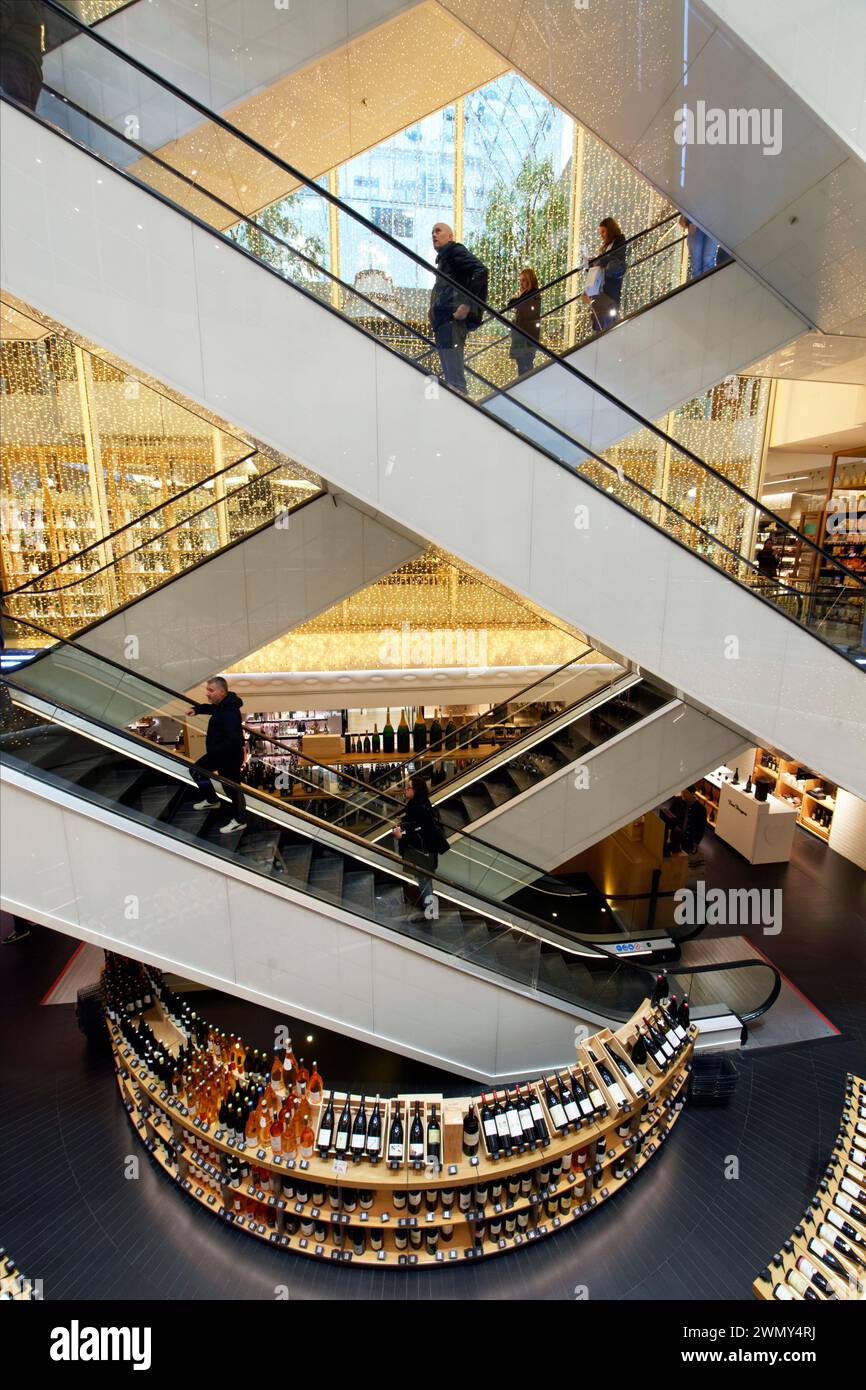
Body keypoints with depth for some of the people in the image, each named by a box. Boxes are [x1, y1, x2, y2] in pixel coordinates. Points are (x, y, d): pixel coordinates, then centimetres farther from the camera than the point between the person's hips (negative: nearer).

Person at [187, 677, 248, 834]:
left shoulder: (229, 713, -31)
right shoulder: (221, 704, 1)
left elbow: (232, 741, -38)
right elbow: (212, 709, 28)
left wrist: (213, 752, -31)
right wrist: (197, 709, 10)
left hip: (230, 756, -10)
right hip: (219, 753, 10)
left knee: (232, 788, 3)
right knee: (196, 770, 23)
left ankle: (239, 821, 22)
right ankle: (212, 801, 40)